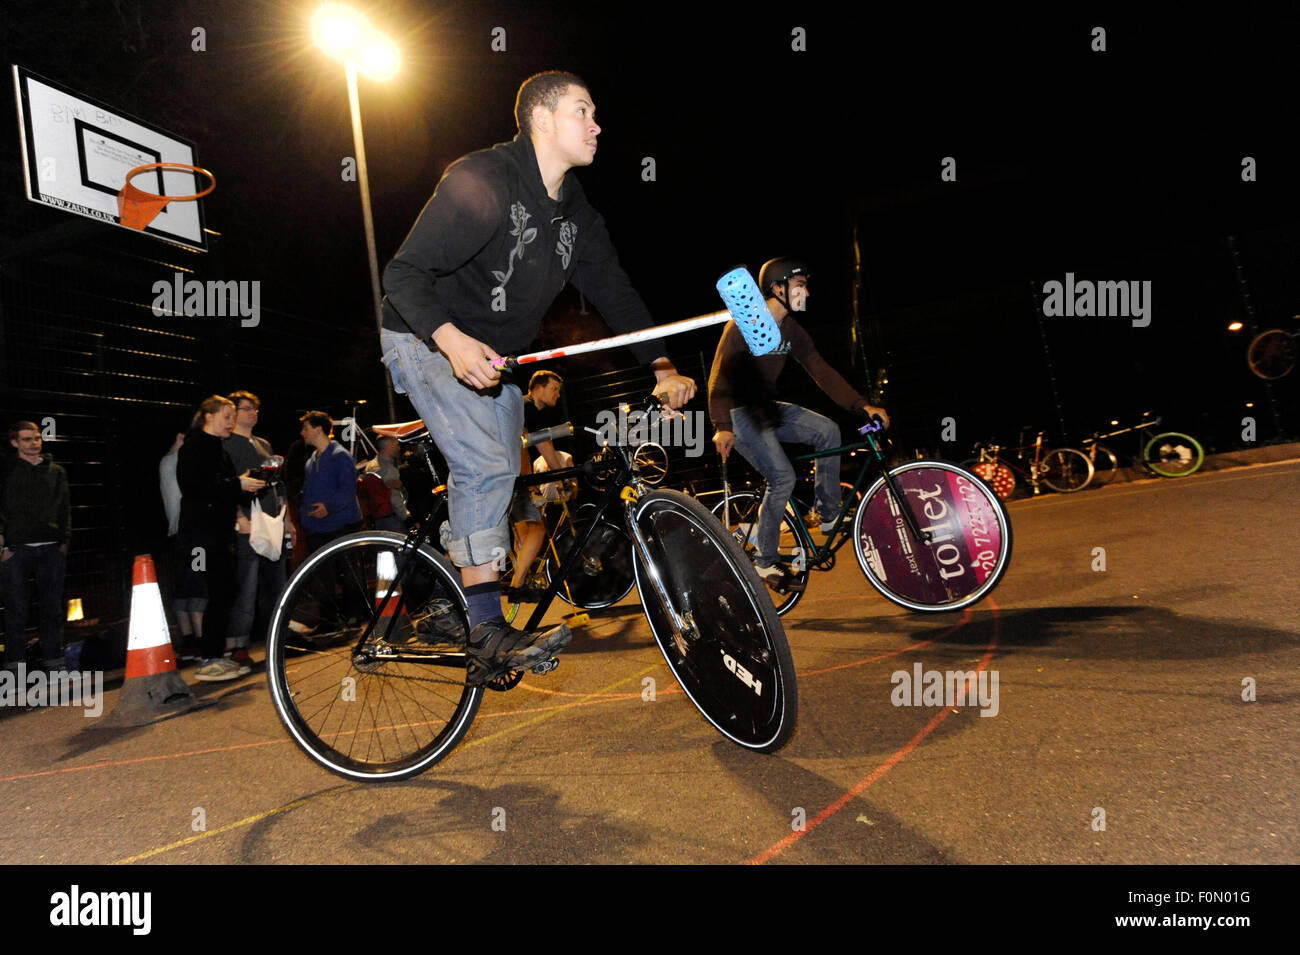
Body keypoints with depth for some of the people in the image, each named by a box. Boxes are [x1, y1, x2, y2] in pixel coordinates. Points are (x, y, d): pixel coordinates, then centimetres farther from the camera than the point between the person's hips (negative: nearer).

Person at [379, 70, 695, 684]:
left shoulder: (577, 215, 3)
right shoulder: (481, 181, -20)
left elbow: (614, 292, 3)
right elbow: (403, 275, -23)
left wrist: (663, 368, -12)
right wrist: (453, 340, -41)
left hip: (496, 356, 8)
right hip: (426, 341, -8)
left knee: (498, 483, 8)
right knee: (487, 466, -27)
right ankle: (487, 631, -21)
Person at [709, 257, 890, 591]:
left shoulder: (791, 329, 6)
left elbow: (821, 371, 4)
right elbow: (720, 377, -20)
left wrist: (862, 404, -5)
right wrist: (723, 426, -31)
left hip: (767, 407, 7)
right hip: (741, 412, -7)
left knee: (827, 430, -11)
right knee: (783, 477, -21)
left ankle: (827, 515, 2)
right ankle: (764, 561, -7)